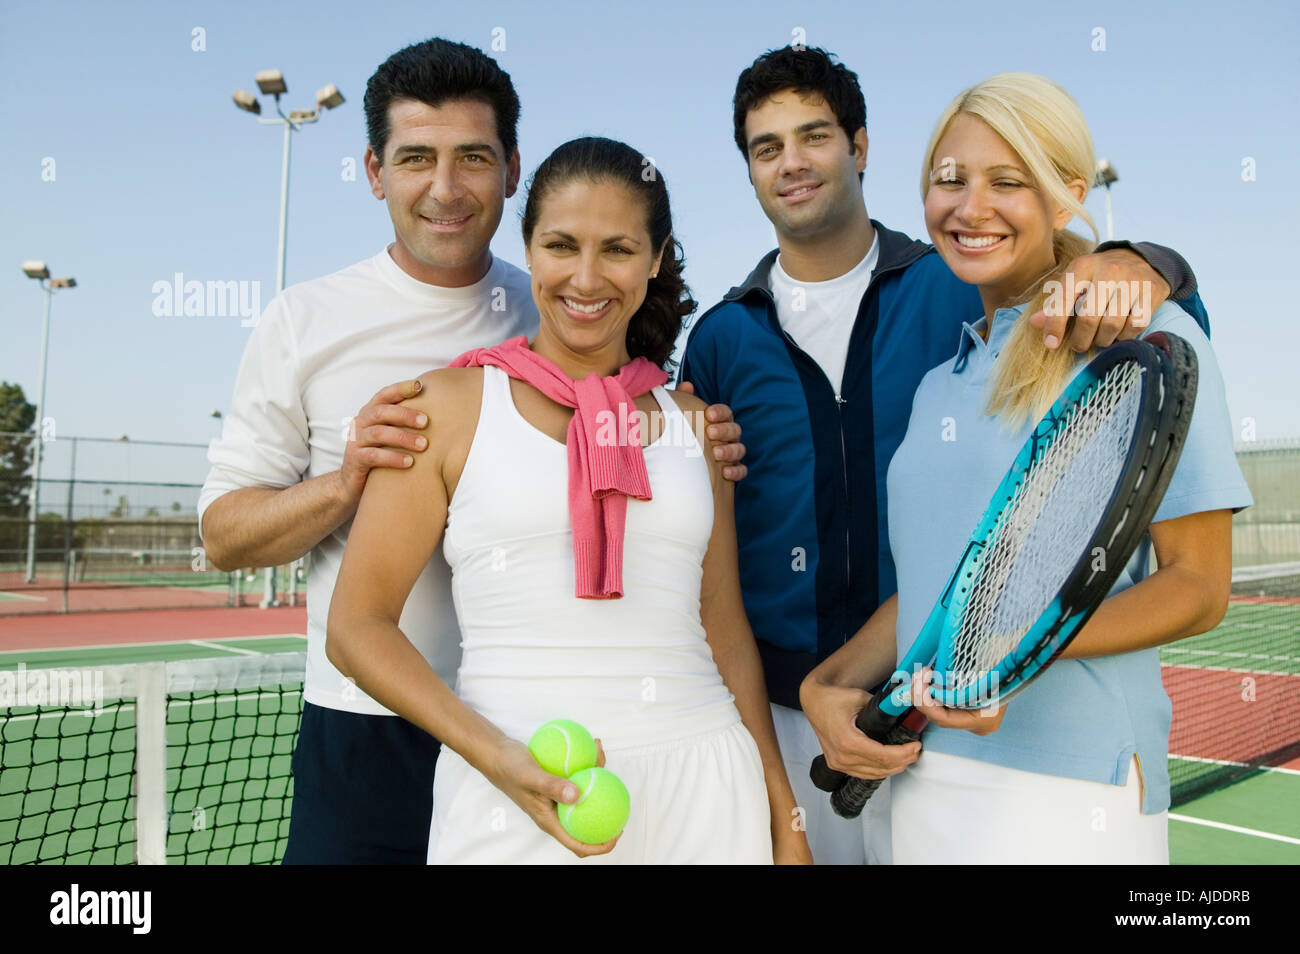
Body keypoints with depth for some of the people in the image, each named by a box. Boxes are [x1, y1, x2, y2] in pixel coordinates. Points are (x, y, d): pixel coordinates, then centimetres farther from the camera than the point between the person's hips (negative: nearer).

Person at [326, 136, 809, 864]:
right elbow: (358, 628, -2)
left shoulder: (693, 421, 9)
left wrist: (785, 815, 10)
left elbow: (725, 627, 12)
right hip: (517, 799, -2)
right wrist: (497, 757, -14)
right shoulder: (452, 405, 0)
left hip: (698, 791, 3)